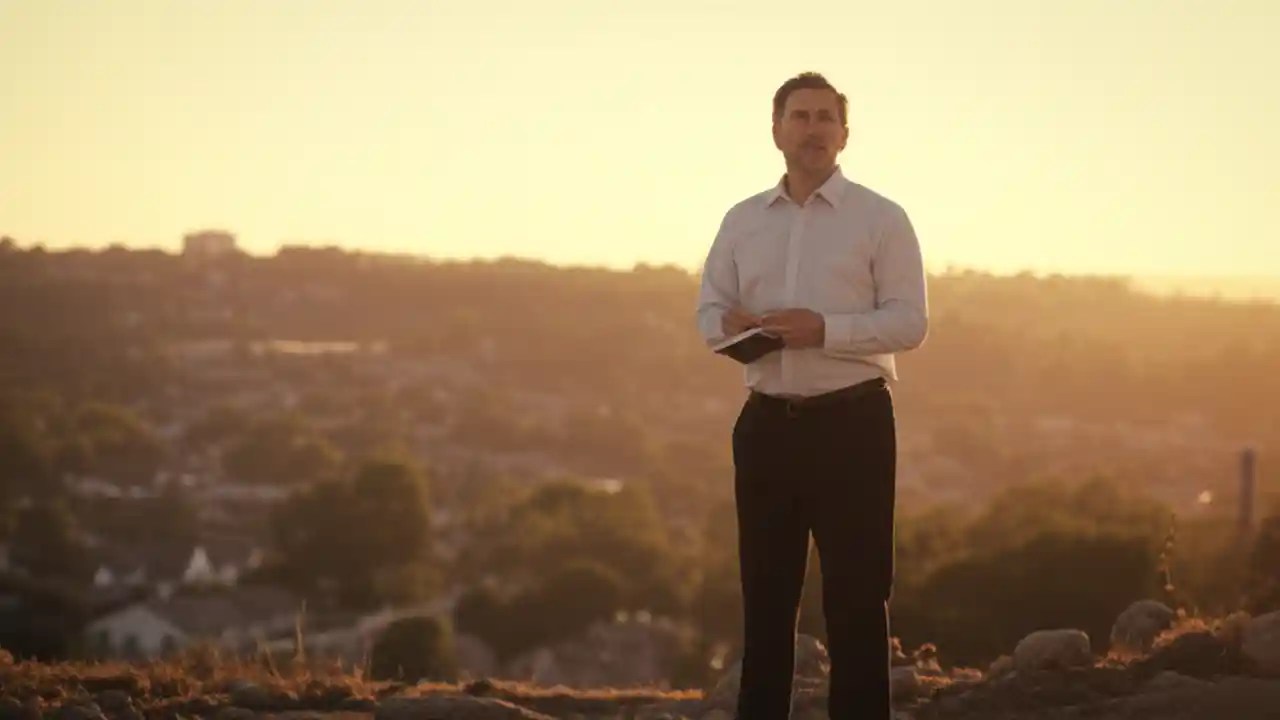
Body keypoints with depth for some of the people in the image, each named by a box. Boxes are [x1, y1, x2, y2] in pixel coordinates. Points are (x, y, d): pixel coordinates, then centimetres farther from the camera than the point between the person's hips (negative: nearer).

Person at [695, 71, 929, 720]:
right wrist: (732, 325, -10)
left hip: (852, 423, -4)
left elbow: (908, 322, -6)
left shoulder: (880, 218, 0)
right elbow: (708, 311, 14)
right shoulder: (743, 221, 12)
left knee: (855, 596, -1)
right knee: (765, 592, 9)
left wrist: (824, 330, -19)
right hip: (766, 423, 4)